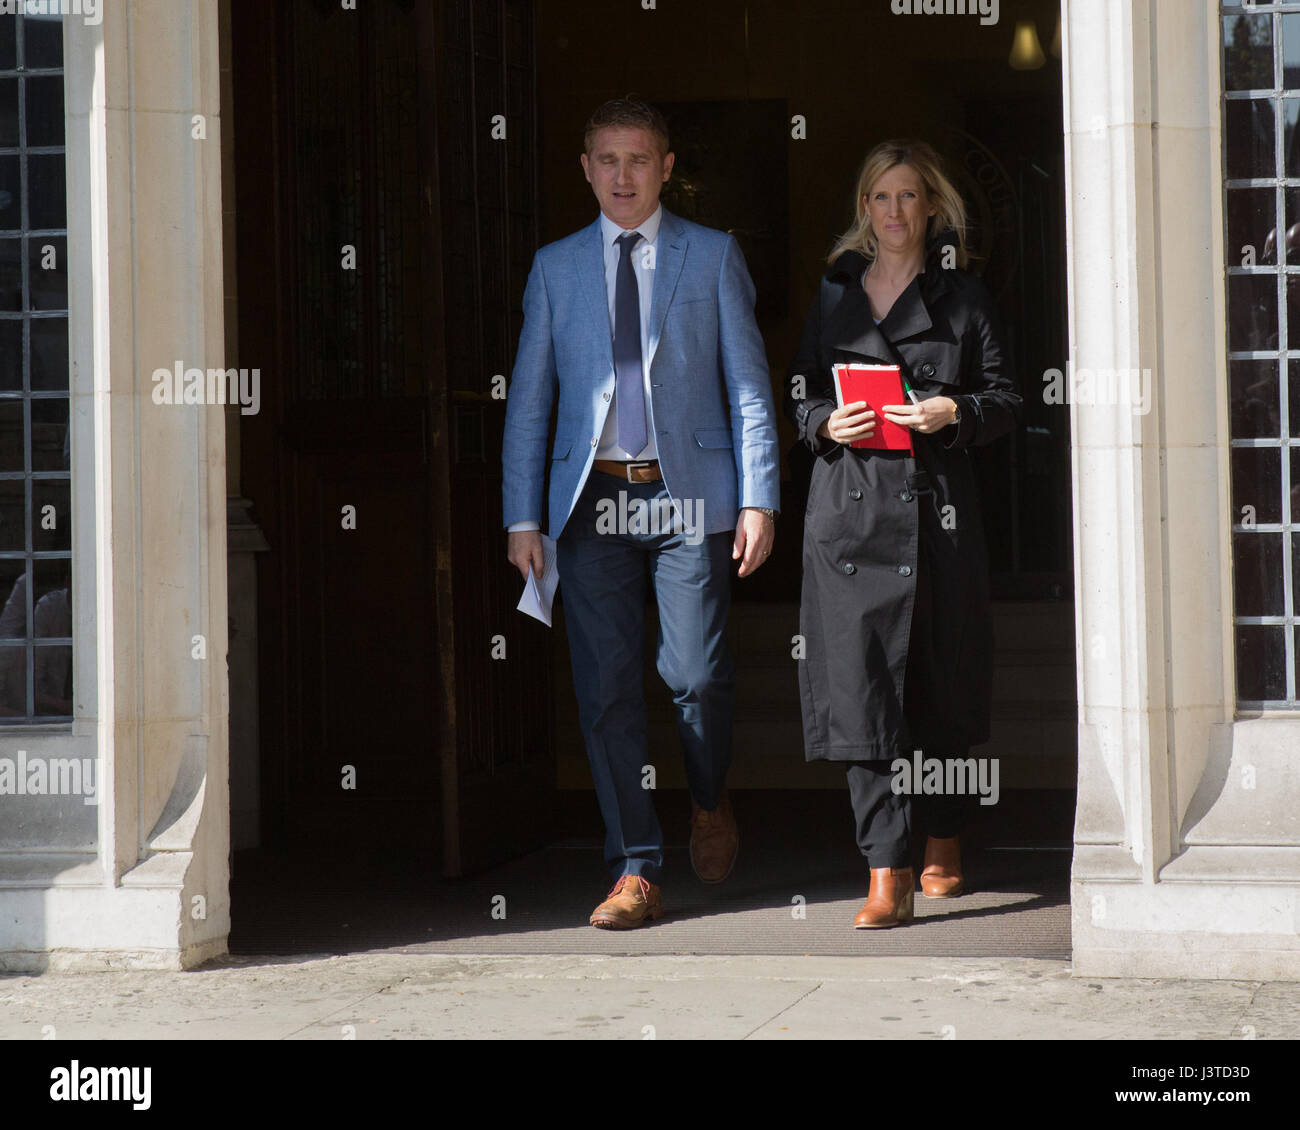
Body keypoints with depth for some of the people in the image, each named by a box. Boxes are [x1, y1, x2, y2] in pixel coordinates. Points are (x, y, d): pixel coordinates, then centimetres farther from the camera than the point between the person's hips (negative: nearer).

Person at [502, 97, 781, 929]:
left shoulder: (713, 257, 8)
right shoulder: (556, 268, 12)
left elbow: (748, 385, 5)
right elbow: (530, 399, 12)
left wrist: (760, 499, -4)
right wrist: (522, 517, 4)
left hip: (689, 494, -2)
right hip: (592, 497, 2)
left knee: (697, 673, -8)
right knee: (607, 687, -2)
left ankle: (710, 802, 24)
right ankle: (636, 871, 4)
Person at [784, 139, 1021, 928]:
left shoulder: (964, 297, 7)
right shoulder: (835, 295, 13)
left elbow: (1006, 401, 5)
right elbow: (801, 395, 17)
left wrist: (956, 412, -14)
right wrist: (826, 423, -4)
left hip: (937, 504, -1)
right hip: (852, 506, 1)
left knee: (942, 680, 6)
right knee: (860, 683, -9)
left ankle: (944, 847, 27)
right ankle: (888, 875, -10)